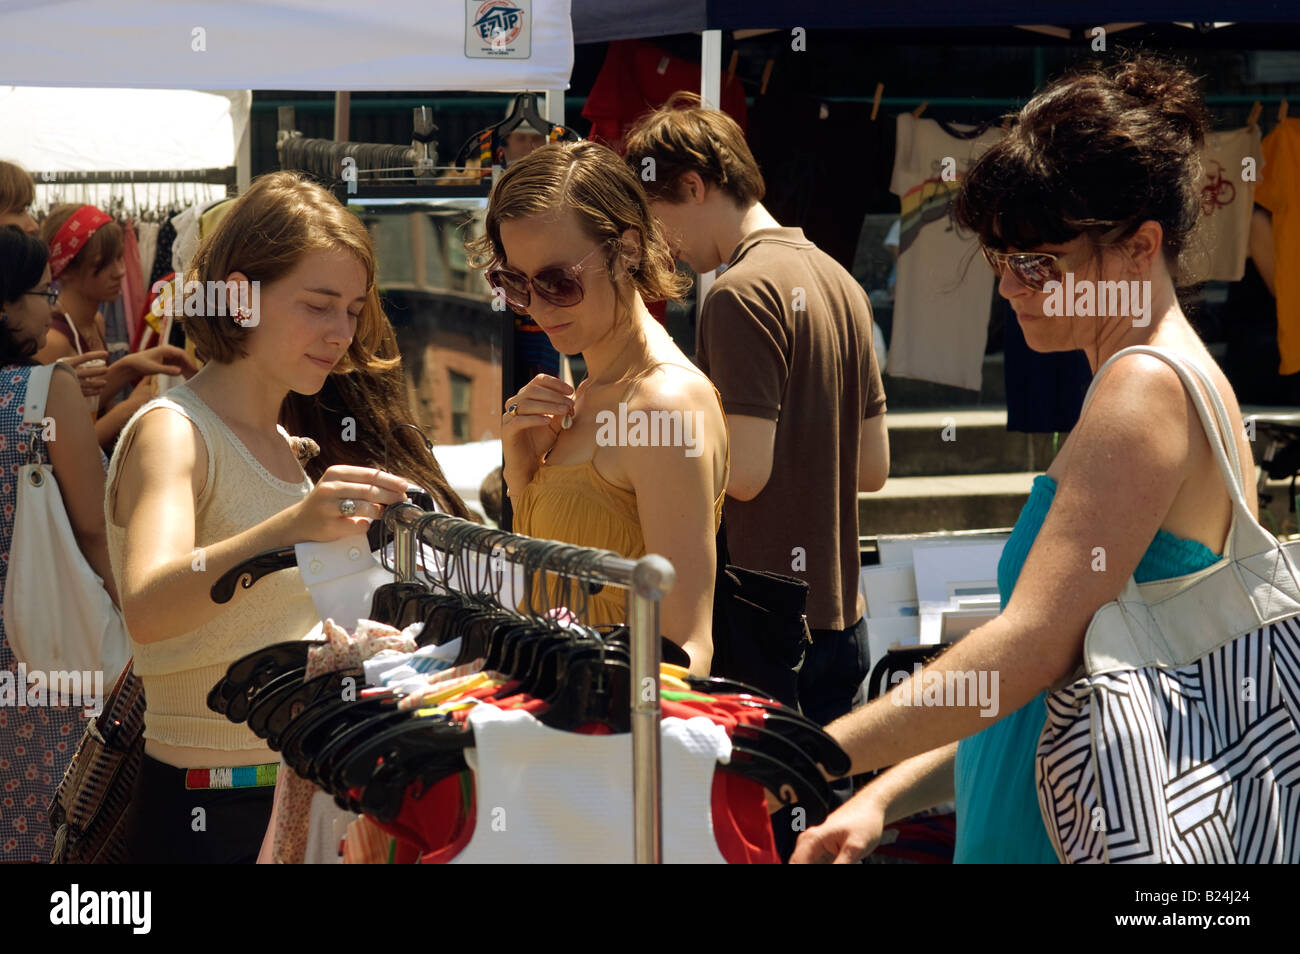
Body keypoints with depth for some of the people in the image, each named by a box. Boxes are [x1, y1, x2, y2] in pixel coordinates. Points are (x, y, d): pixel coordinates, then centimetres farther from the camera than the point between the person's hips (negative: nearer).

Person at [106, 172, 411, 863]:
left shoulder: (282, 445, 15)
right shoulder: (171, 431, -12)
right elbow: (147, 611, -32)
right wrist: (291, 527, -46)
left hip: (293, 797, 8)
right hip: (200, 812, -8)